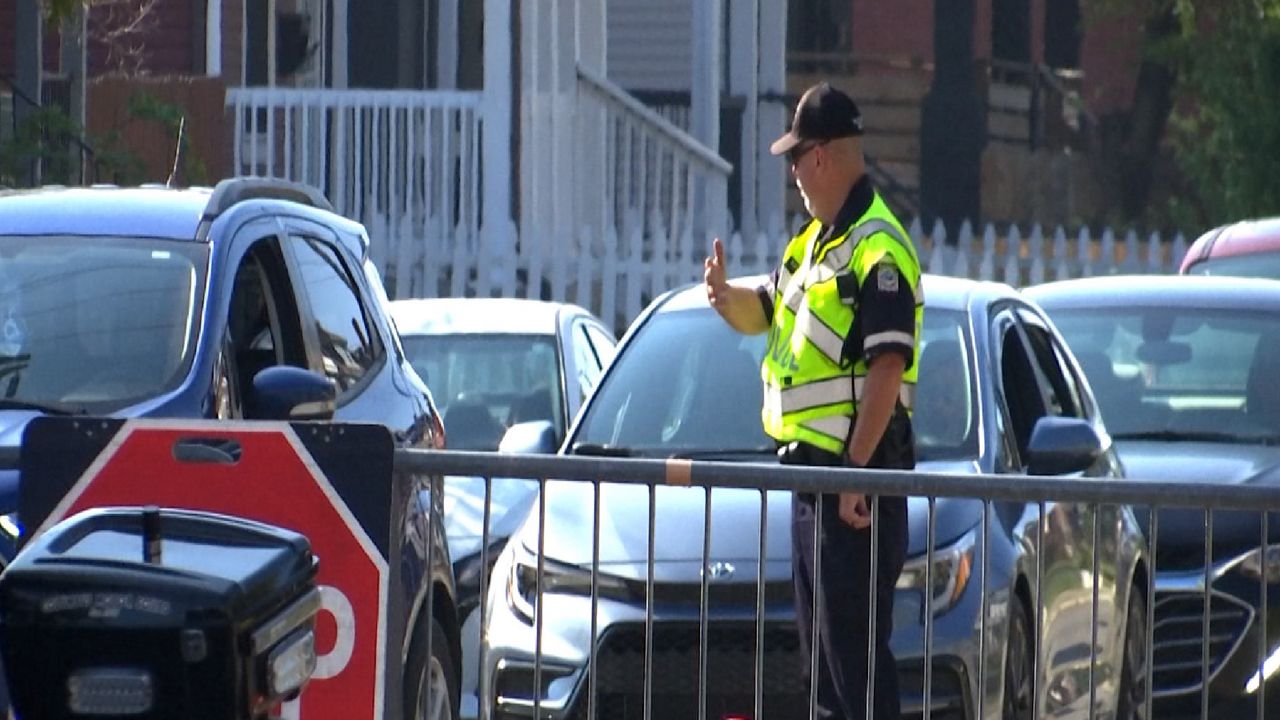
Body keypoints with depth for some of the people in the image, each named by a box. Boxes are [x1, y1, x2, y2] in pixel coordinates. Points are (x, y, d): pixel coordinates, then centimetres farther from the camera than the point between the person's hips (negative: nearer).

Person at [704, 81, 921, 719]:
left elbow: (887, 367, -21)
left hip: (857, 474, -10)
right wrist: (727, 297, 4)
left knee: (856, 644, -10)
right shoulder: (816, 240, 16)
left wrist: (857, 472, -25)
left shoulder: (877, 248, -15)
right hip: (812, 468, 10)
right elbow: (765, 312, 28)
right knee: (819, 645, 14)